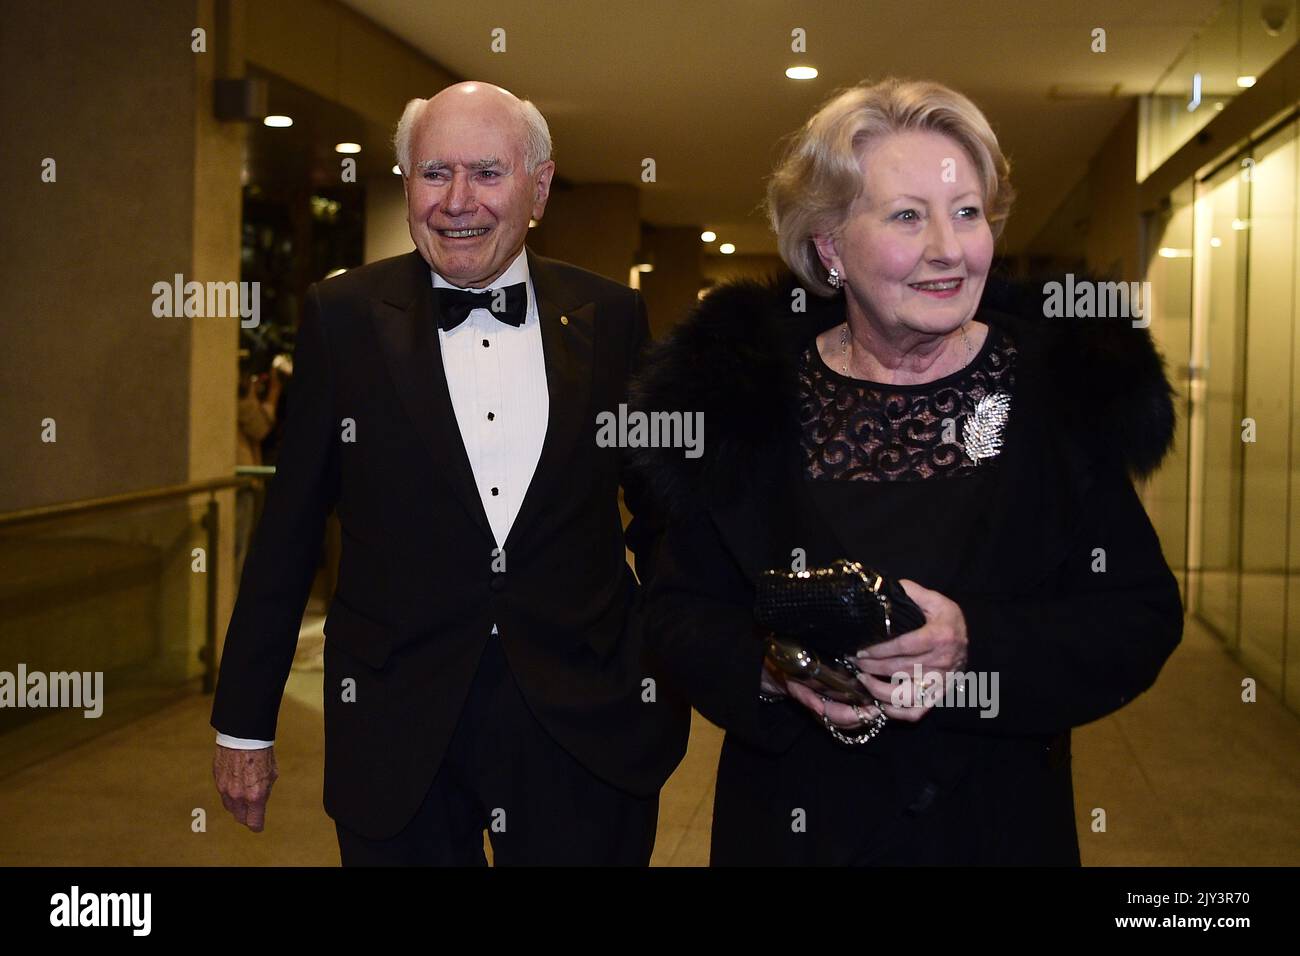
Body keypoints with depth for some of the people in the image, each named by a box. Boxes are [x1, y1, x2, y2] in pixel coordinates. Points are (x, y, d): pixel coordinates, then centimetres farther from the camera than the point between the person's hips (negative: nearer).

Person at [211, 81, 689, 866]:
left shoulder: (611, 318, 0)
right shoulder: (345, 316, -2)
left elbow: (655, 509, 10)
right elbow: (289, 531, 2)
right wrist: (245, 723, 4)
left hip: (589, 735, 1)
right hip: (399, 742, 0)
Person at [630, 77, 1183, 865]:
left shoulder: (1062, 384, -5)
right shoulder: (746, 391, -6)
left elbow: (1142, 617, -7)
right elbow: (681, 612, -2)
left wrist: (975, 644, -23)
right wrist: (773, 669, -22)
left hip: (1002, 824, 1)